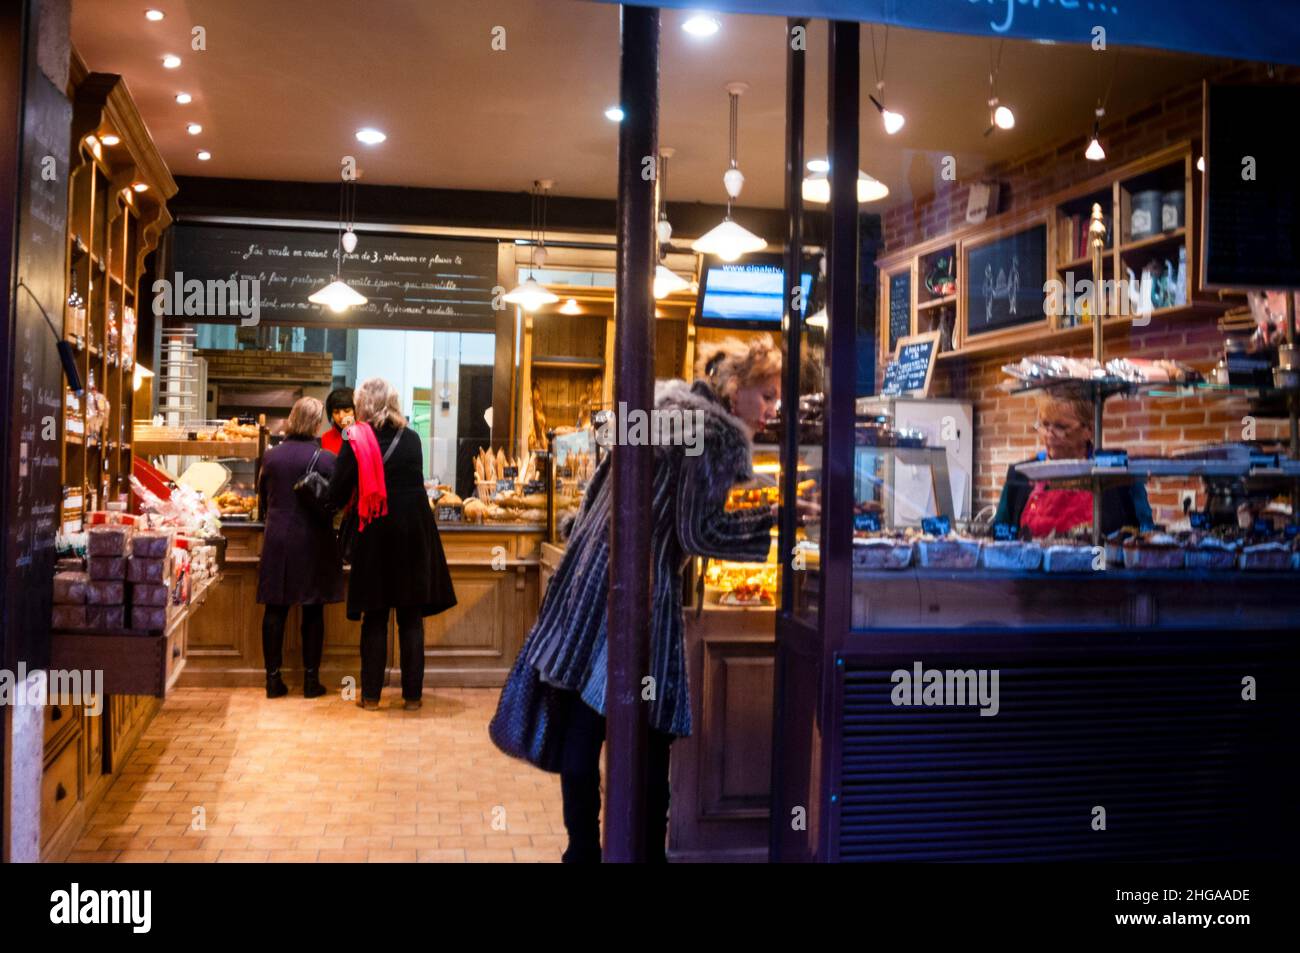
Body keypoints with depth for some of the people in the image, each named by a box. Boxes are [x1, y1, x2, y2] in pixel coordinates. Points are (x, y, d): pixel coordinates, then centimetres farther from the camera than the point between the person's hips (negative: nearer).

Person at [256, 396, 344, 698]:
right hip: (313, 541, -2)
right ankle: (311, 679, 10)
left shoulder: (271, 456, 1)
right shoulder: (325, 458, -10)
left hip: (277, 540, 3)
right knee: (313, 611, 6)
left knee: (275, 609, 8)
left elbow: (263, 497, 11)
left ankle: (273, 678, 12)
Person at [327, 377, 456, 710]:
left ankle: (371, 694, 13)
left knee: (375, 617, 8)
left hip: (374, 534, -2)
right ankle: (412, 694, 12)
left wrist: (351, 503, 13)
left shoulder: (355, 441, -7)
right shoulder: (412, 439, 3)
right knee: (411, 618, 8)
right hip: (413, 533, 2)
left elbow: (337, 495, -7)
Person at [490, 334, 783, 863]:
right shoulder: (719, 433, -10)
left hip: (588, 566, 9)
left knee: (581, 724, 10)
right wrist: (778, 519, -10)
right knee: (647, 731, 4)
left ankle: (582, 848, 20)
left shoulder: (665, 397, 16)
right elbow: (701, 533, -14)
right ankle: (647, 848, 14)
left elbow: (601, 484, 20)